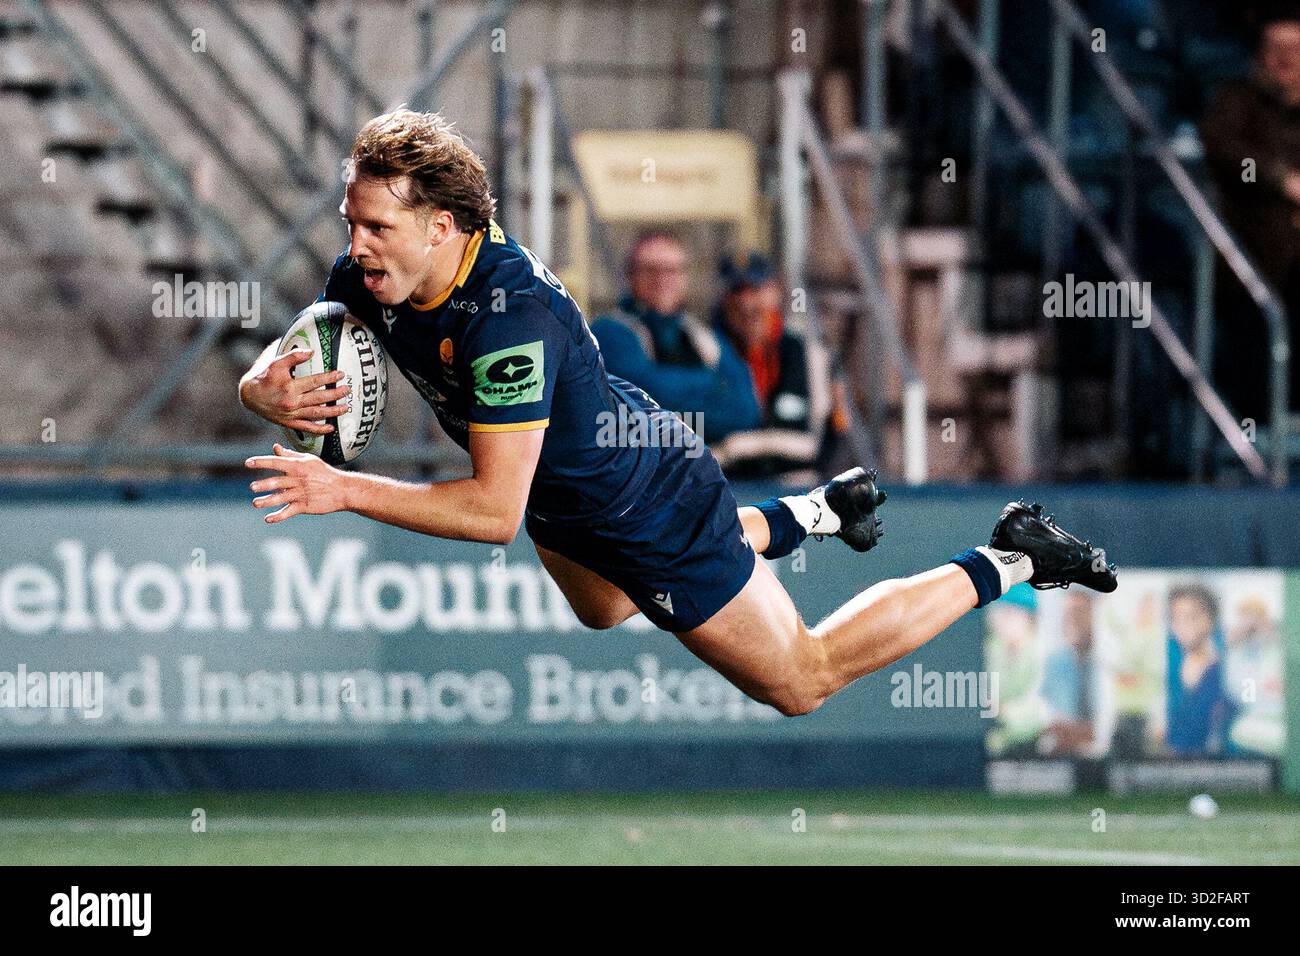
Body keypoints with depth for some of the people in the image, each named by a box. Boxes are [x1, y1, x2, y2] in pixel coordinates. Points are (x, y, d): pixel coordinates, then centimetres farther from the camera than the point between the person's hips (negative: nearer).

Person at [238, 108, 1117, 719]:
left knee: (801, 681, 9)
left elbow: (495, 508, -41)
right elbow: (269, 369, -5)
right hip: (570, 506, 9)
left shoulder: (509, 312, -41)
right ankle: (817, 511, 48)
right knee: (601, 612, 41)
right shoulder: (369, 279, -17)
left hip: (658, 508, -9)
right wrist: (270, 391, -30)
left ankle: (1009, 561, 21)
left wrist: (343, 490, -43)